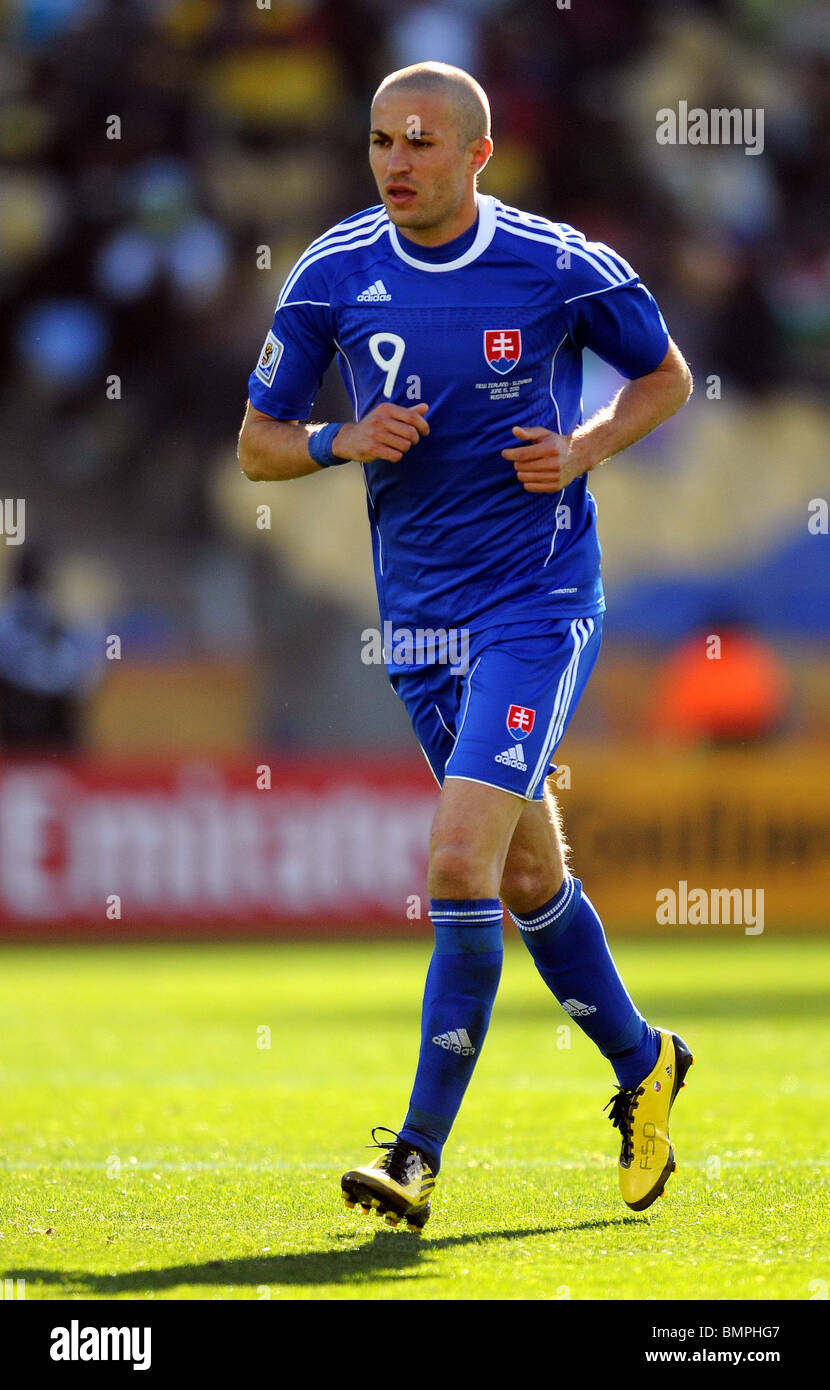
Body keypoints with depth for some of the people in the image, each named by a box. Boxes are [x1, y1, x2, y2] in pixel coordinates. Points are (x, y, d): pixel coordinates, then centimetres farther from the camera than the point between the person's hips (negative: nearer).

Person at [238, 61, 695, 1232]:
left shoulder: (562, 269, -9)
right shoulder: (333, 277, -2)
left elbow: (665, 376, 8)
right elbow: (257, 443, 6)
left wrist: (584, 448, -10)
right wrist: (343, 442, -15)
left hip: (539, 598, -4)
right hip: (419, 610, 4)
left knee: (461, 861, -17)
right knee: (529, 875, 15)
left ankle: (420, 1155, -14)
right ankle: (643, 1068, 39)